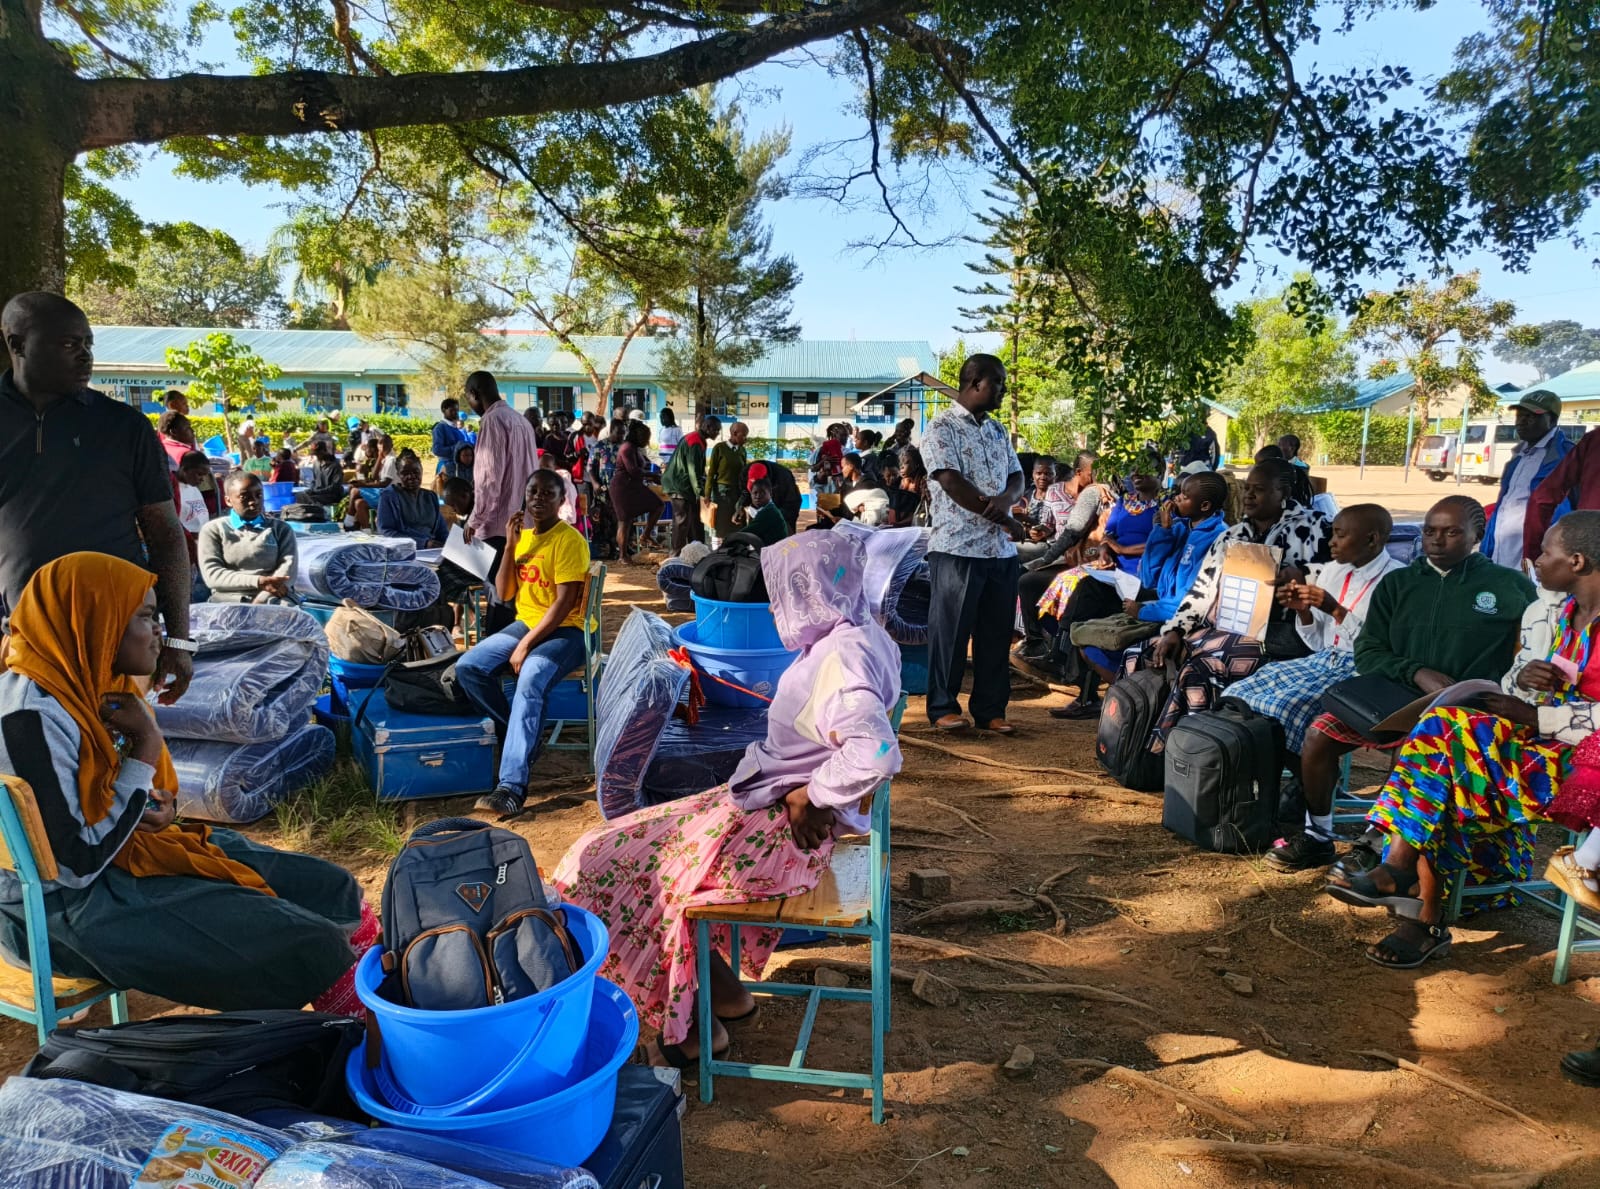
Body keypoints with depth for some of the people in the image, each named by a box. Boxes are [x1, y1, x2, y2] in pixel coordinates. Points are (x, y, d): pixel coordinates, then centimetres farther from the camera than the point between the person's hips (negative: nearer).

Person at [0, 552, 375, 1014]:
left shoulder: (87, 681, 2)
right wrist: (146, 750, -22)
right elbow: (76, 863, -26)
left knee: (331, 890, 0)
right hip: (64, 905, -9)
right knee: (298, 945, -16)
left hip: (120, 851, 9)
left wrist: (157, 807, -6)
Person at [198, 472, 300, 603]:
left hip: (273, 600, 1)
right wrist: (258, 582, -13)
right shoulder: (213, 529, 16)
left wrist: (259, 602, -15)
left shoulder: (281, 528, 18)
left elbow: (288, 570, 2)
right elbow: (211, 575, 2)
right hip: (229, 601, -1)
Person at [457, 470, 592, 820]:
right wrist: (510, 547, -5)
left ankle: (512, 787, -38)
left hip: (565, 631, -7)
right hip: (525, 623, 7)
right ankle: (520, 734, 2)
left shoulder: (569, 540, -11)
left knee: (529, 680, -35)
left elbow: (565, 603, -18)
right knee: (467, 667, -14)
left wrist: (526, 645, -20)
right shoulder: (523, 536, 11)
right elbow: (504, 594, 7)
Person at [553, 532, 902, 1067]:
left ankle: (686, 1024, 12)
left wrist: (811, 794, -23)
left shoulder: (839, 658, -25)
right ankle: (723, 988, 22)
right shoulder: (859, 638, 5)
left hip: (788, 828, -10)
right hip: (774, 801, 10)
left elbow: (873, 754, -39)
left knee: (609, 865, -2)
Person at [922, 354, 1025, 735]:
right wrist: (1002, 519, -11)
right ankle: (943, 707, 10)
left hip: (1001, 549, 7)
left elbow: (1016, 476, 15)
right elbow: (952, 482, -15)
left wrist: (1005, 499, -10)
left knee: (996, 632, 8)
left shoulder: (997, 429, 17)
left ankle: (990, 709, 17)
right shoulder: (942, 428, -6)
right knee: (951, 630, 0)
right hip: (958, 547, -7)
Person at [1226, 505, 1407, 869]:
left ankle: (1318, 836, -22)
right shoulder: (1330, 572, 13)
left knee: (1293, 708, -31)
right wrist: (1303, 611, 1)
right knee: (1243, 696, -7)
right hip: (1324, 661, 9)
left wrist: (1336, 609, -20)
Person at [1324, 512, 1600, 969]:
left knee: (1449, 732, -28)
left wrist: (1536, 717, -19)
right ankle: (1426, 919, -22)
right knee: (1446, 786, -24)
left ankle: (1399, 871, -22)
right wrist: (1521, 679, -11)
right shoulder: (1546, 612, 13)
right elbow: (1513, 687, 12)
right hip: (1537, 747, 6)